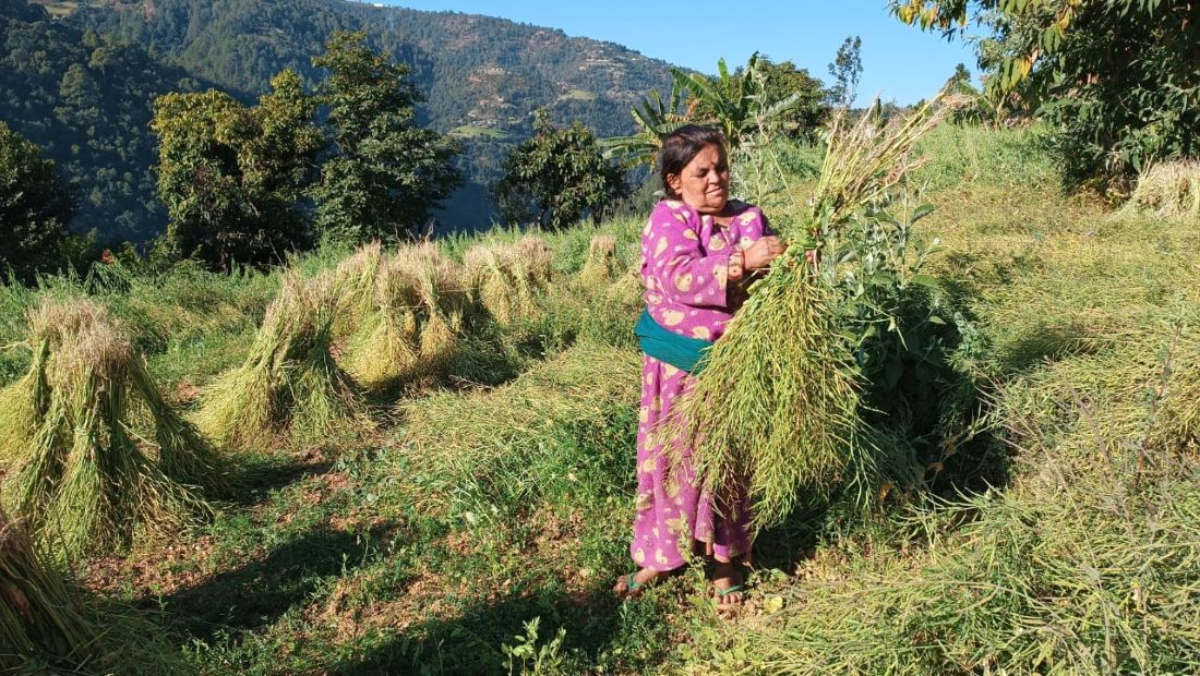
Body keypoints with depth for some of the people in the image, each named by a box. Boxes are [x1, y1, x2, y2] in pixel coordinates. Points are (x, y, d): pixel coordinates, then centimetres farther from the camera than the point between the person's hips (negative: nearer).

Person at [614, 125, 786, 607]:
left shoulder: (750, 218, 5)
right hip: (679, 365, -2)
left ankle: (724, 561, 30)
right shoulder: (668, 219, -6)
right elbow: (679, 277, -23)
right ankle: (660, 557, 28)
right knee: (671, 458, 10)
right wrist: (741, 263, -30)